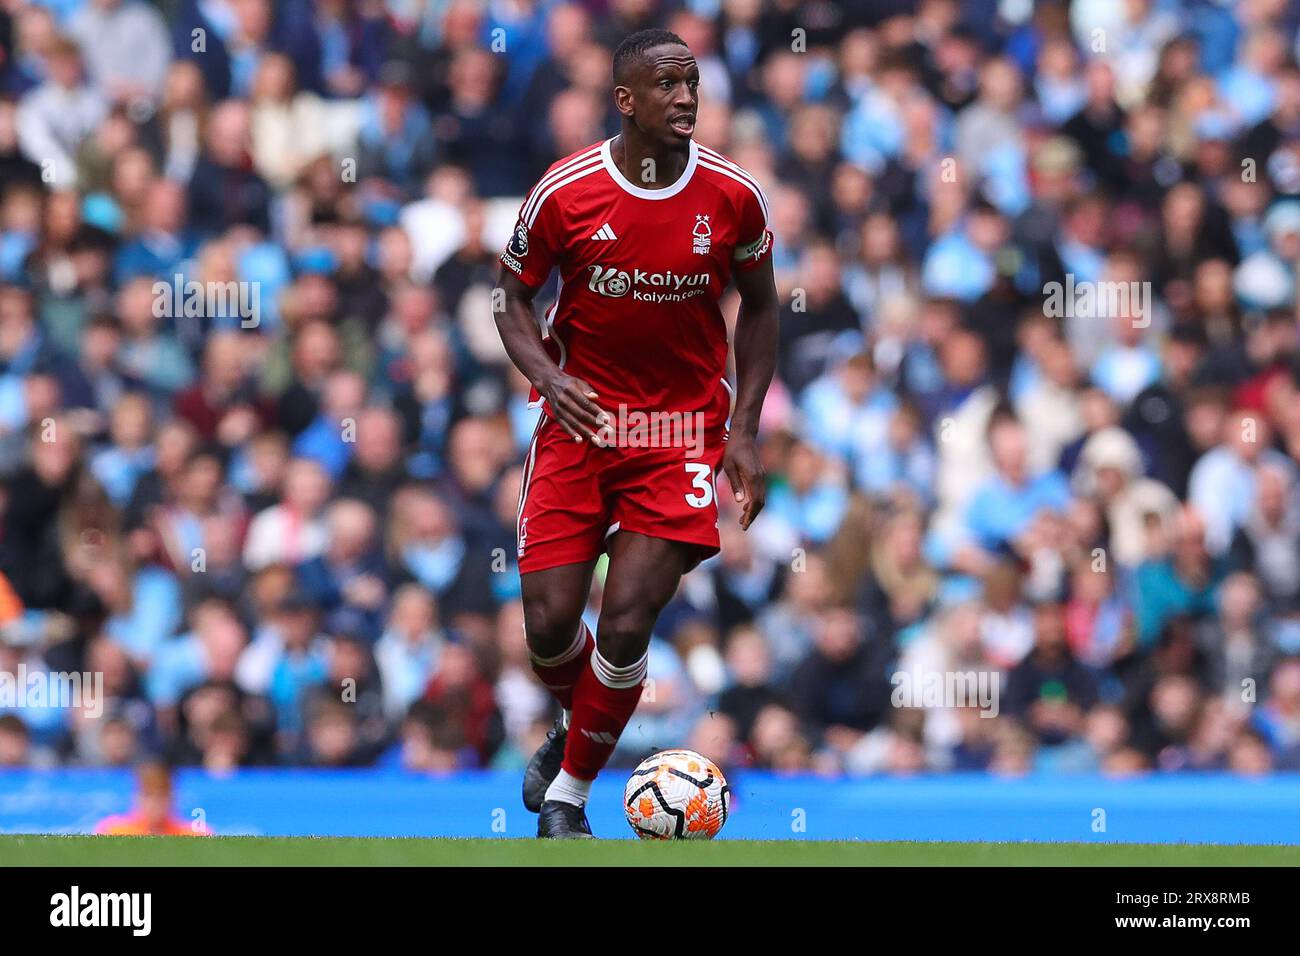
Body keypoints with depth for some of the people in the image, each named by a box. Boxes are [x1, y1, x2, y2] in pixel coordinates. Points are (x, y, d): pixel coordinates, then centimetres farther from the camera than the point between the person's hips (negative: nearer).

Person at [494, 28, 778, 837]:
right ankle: (571, 728, 32)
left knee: (627, 625, -11)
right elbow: (514, 298, 4)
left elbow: (759, 306, 8)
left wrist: (744, 430, 1)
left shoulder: (733, 195, -7)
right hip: (579, 420, 0)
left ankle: (568, 794, 11)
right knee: (550, 622, -4)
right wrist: (548, 377, -16)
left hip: (683, 429, 0)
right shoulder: (565, 193, -10)